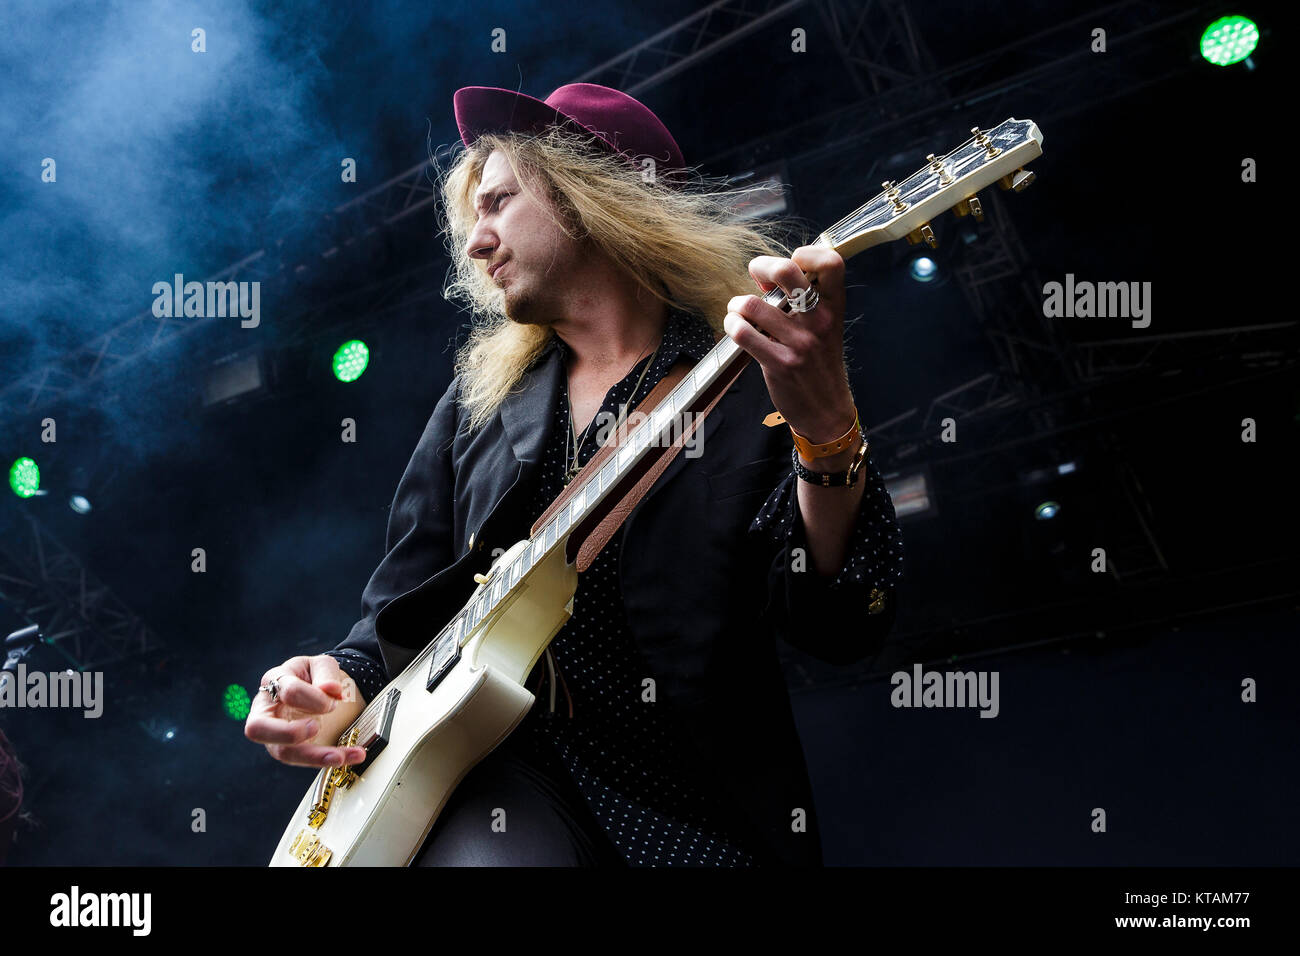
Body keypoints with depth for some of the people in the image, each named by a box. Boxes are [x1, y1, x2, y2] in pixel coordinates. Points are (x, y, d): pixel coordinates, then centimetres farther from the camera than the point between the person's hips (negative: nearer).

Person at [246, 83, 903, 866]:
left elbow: (841, 630, -11)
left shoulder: (754, 374, 0)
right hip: (505, 766, 3)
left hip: (698, 812, -2)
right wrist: (346, 682, -4)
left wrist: (828, 432, -27)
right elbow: (405, 613, 18)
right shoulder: (478, 402, 15)